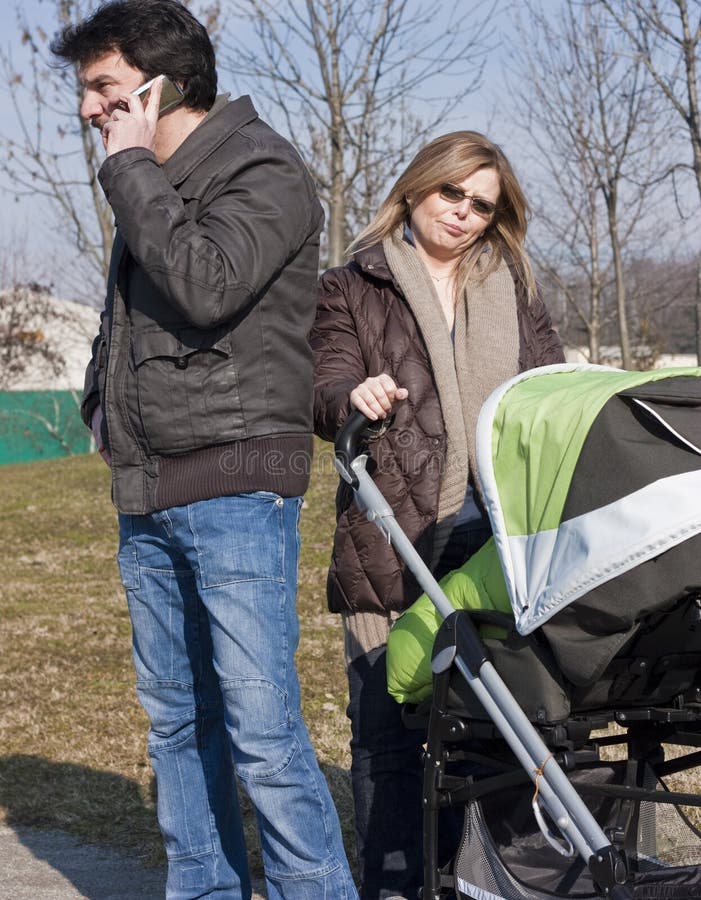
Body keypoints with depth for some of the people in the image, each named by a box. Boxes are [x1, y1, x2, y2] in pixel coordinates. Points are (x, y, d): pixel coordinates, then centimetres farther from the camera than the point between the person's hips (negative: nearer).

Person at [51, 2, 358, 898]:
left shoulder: (266, 171, -7)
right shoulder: (152, 183, 17)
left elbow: (206, 288, -24)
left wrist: (130, 170, -13)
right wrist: (105, 402, 12)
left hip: (235, 488, -8)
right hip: (148, 495, 8)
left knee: (262, 731, -10)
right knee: (176, 718, 12)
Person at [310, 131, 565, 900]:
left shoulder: (514, 290, 21)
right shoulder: (351, 288, 9)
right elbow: (323, 395, -3)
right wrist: (354, 396, -26)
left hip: (499, 531, 3)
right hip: (393, 539, -3)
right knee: (387, 725, -3)